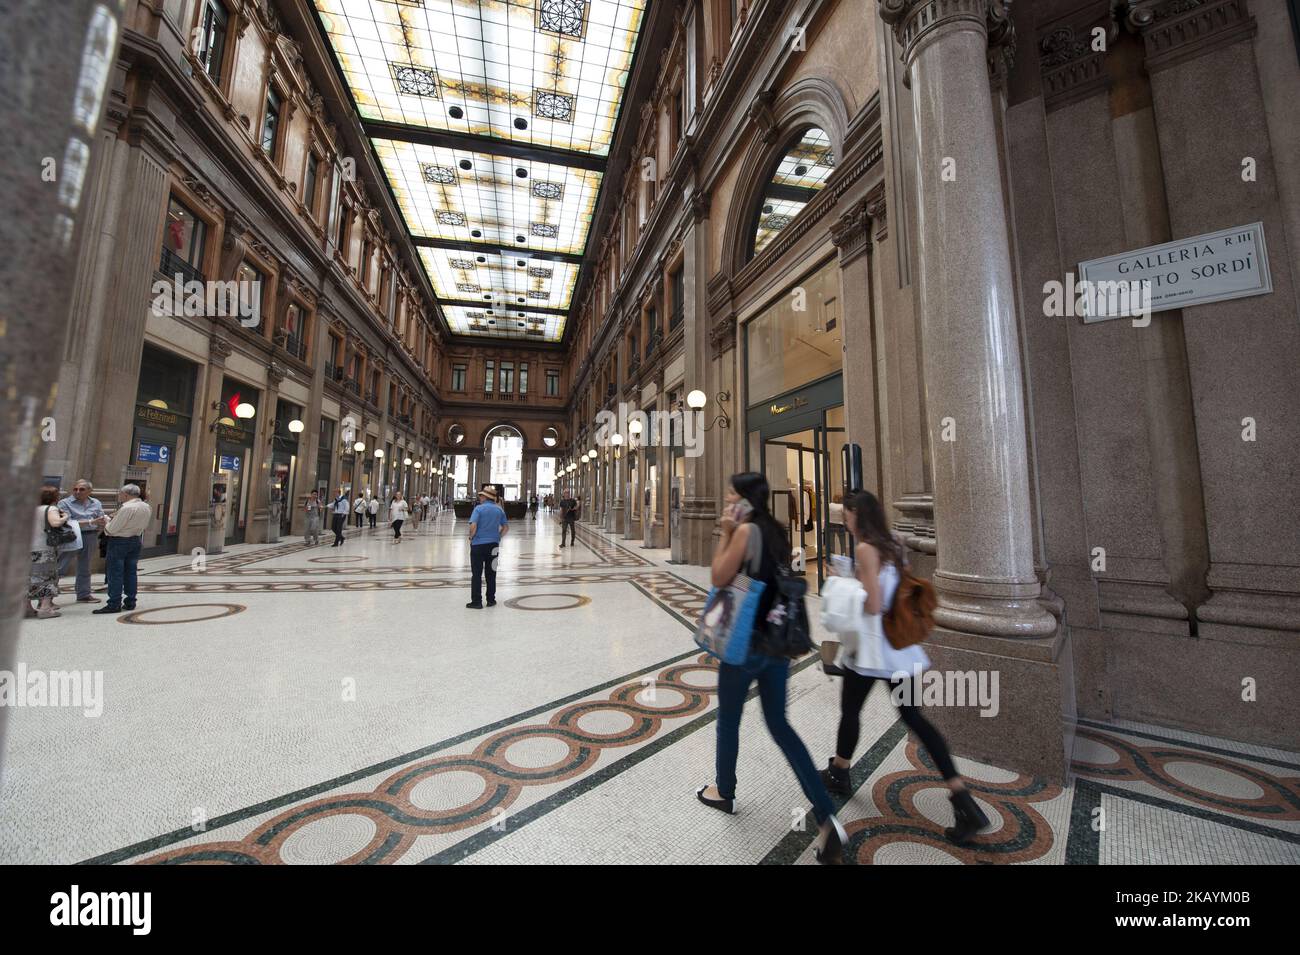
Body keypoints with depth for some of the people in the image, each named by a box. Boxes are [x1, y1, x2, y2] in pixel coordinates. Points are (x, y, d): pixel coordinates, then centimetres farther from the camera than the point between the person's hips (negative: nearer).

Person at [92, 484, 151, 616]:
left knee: (115, 574, 0)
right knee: (131, 572, 12)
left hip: (119, 542, -7)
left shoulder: (126, 508, -20)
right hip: (135, 540, 7)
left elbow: (111, 529, -16)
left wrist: (106, 524, 5)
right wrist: (117, 517, 13)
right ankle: (130, 602, 16)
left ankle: (114, 604, 3)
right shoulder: (146, 507, 5)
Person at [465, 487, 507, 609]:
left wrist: (471, 537, -4)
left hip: (478, 544, -4)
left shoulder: (479, 508, -10)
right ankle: (491, 600, 18)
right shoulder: (499, 510, 6)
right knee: (491, 573, 12)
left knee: (477, 574, 3)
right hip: (493, 545, 4)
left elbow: (473, 525, -20)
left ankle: (476, 601, 6)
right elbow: (506, 527, 10)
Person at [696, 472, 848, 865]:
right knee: (779, 724, 19)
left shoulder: (746, 529, -17)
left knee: (728, 720, 17)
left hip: (745, 641, -7)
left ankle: (724, 791, 39)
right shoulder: (776, 531, 6)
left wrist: (725, 533, -13)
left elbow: (720, 578, -16)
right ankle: (827, 818, 16)